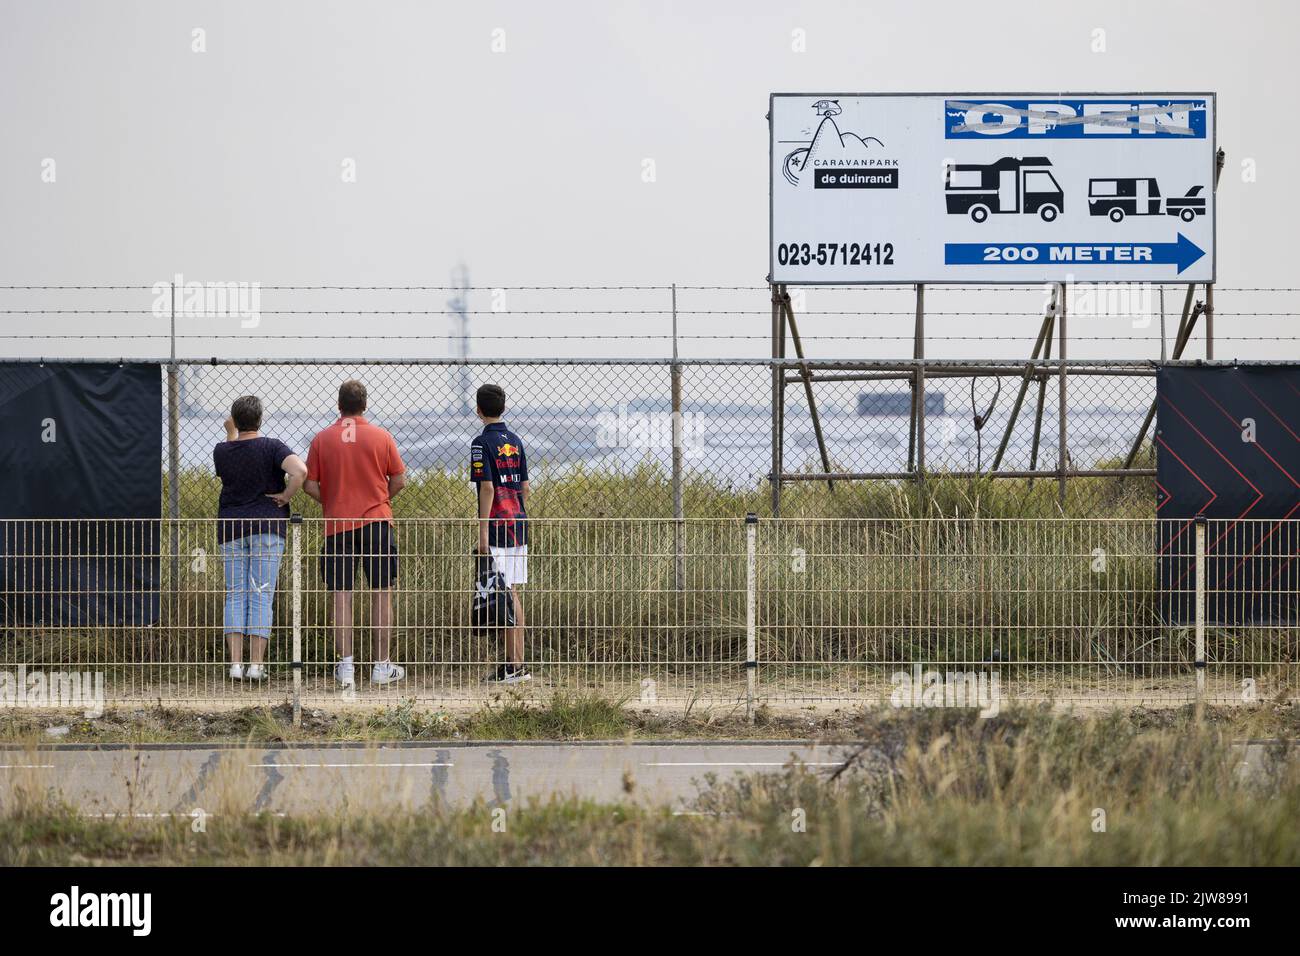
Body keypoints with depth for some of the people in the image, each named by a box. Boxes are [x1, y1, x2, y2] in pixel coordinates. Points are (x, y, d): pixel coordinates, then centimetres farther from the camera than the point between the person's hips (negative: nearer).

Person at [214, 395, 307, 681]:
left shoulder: (222, 451, 3)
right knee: (261, 595, -1)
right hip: (267, 527, -3)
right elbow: (300, 470, -23)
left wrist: (231, 433, 35)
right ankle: (256, 664, -5)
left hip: (230, 528, 3)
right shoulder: (271, 447, -7)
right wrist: (286, 496, -7)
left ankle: (236, 663, -3)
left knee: (235, 595, 5)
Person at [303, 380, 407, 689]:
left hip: (337, 525, 0)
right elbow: (399, 480, 2)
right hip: (376, 522, 0)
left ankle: (346, 666, -2)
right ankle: (382, 666, 8)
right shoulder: (381, 437, 0)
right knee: (381, 594, 7)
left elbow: (310, 484, -2)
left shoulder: (322, 440, 0)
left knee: (341, 597, 3)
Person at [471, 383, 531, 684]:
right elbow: (525, 487, 14)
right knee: (514, 594, 11)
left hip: (497, 527, -7)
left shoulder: (482, 443, -9)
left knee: (505, 595, -7)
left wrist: (483, 532, -14)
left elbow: (487, 488, -15)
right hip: (519, 524, 7)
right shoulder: (516, 442, 13)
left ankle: (513, 665, -9)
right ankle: (518, 664, 12)